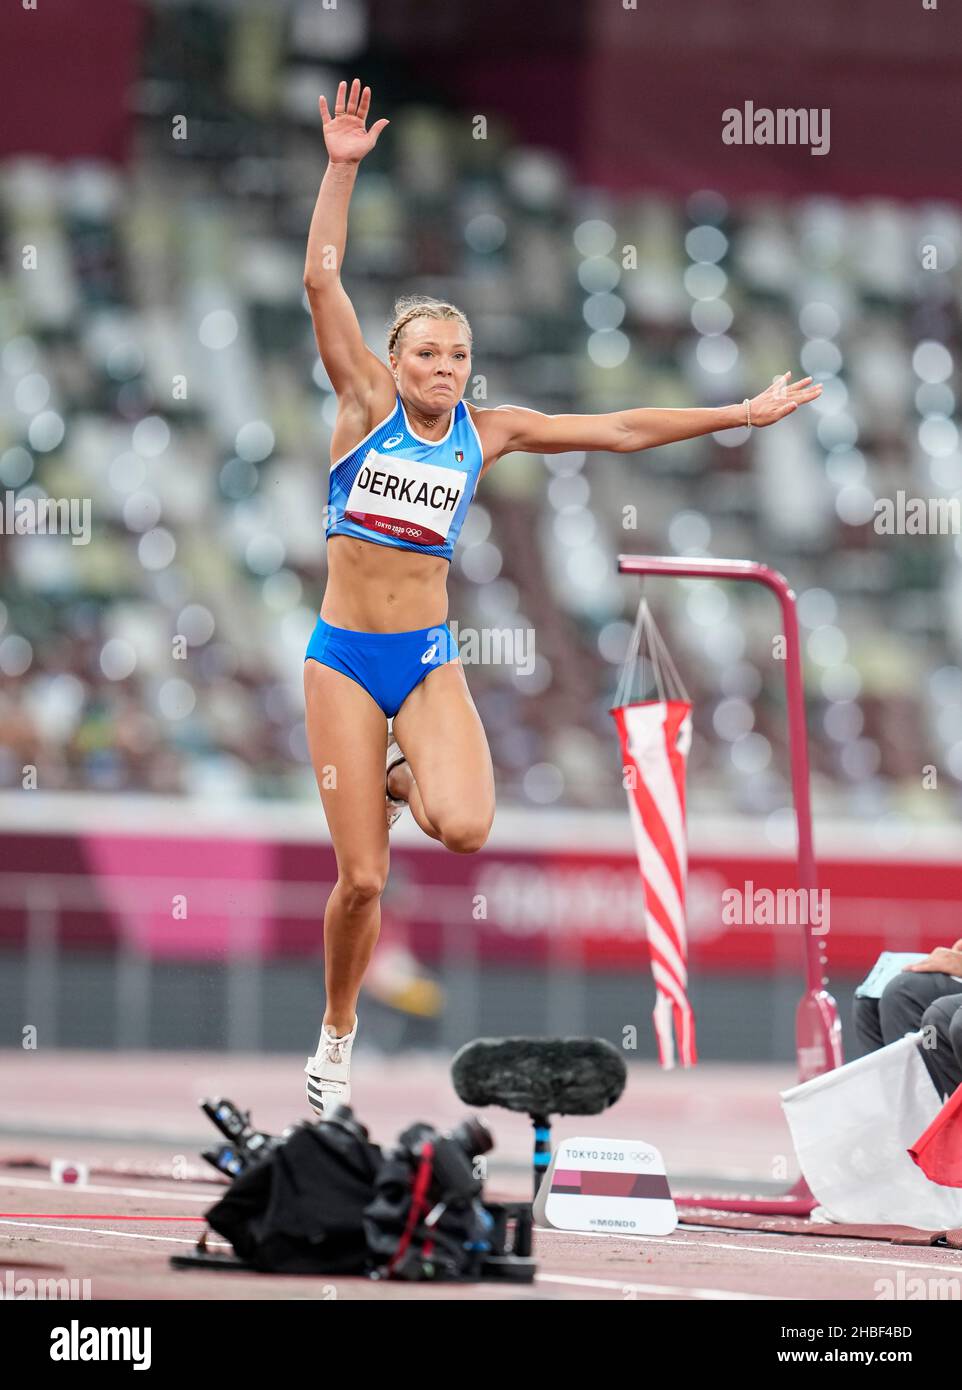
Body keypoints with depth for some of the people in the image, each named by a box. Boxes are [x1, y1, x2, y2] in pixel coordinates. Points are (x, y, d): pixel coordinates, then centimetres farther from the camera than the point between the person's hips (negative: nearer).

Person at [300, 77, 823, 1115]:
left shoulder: (485, 432, 4)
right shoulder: (366, 406, -3)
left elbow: (619, 430, 8)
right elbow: (322, 280, -12)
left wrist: (738, 415, 8)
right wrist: (343, 169, -19)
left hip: (429, 657, 2)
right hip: (343, 656, -2)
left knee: (466, 826, -24)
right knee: (362, 878, -5)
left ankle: (405, 780, 14)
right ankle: (336, 1039, 20)